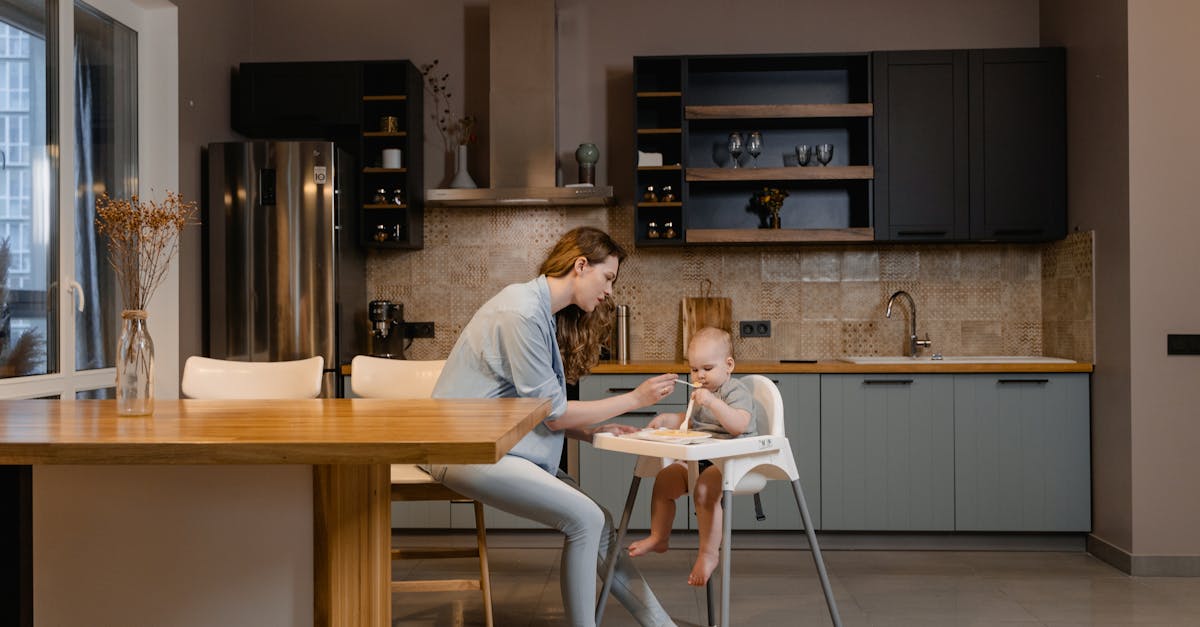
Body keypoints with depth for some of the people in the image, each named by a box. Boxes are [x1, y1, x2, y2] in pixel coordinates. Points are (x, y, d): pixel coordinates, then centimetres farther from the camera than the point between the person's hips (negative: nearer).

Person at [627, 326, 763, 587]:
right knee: (664, 479, -1)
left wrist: (712, 402, -36)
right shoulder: (700, 393, 17)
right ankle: (658, 537, 15)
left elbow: (739, 425, -29)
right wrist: (666, 419, 14)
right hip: (700, 458, 9)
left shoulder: (737, 392, -11)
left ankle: (708, 555, -21)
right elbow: (690, 421, 33)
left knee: (704, 489, -32)